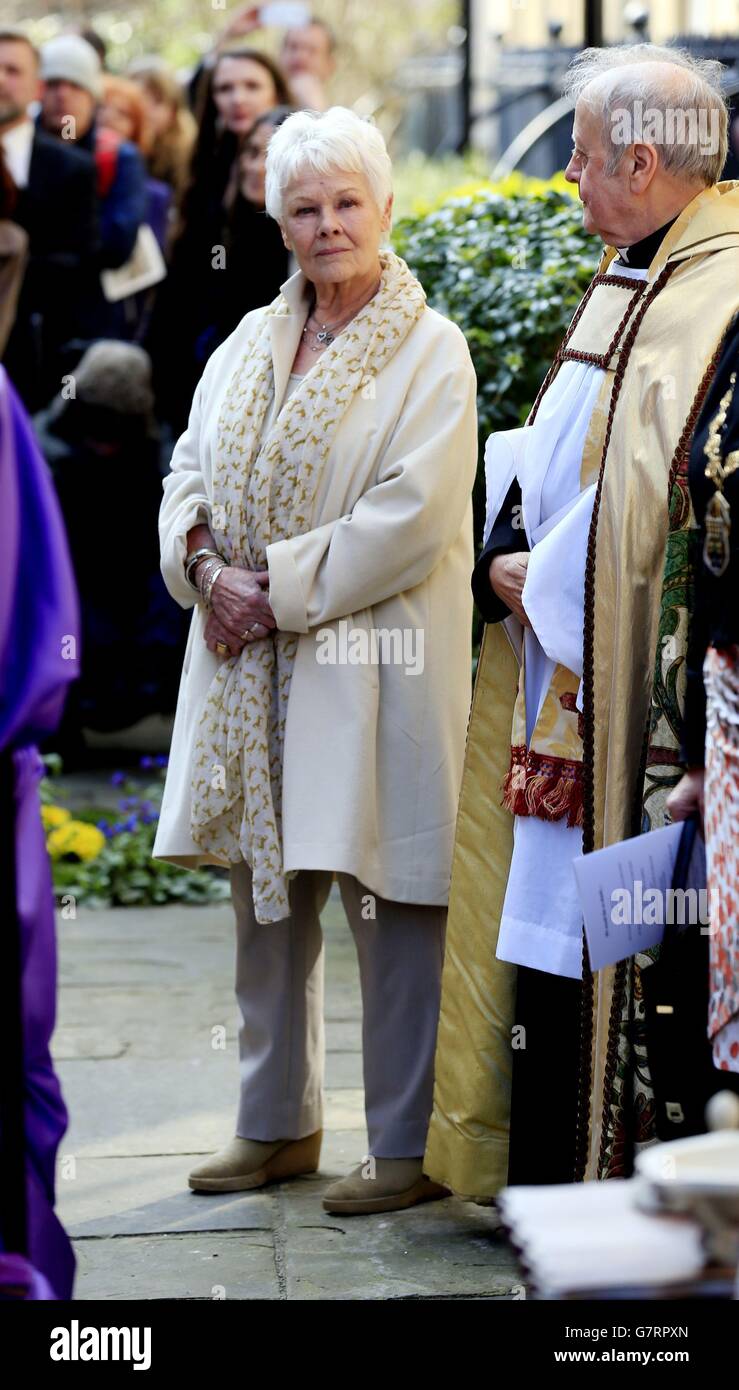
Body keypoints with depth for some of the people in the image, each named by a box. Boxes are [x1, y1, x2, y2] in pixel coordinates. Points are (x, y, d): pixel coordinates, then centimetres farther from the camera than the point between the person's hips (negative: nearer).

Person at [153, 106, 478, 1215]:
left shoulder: (430, 351, -5)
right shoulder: (249, 344, 14)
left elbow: (411, 515, -14)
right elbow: (190, 472, 13)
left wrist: (278, 591, -15)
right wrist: (207, 569, -8)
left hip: (370, 662, -6)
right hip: (247, 665, 6)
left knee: (390, 905, -3)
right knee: (265, 898, 12)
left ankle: (409, 1144, 6)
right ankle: (277, 1124, 24)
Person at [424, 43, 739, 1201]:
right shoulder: (628, 280, 14)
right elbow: (546, 451, 19)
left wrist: (548, 581, -14)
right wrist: (507, 562, 6)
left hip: (629, 663, -9)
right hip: (558, 650, 9)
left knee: (601, 924, -3)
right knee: (550, 913, 13)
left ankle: (615, 1174, 7)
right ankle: (549, 1175, 21)